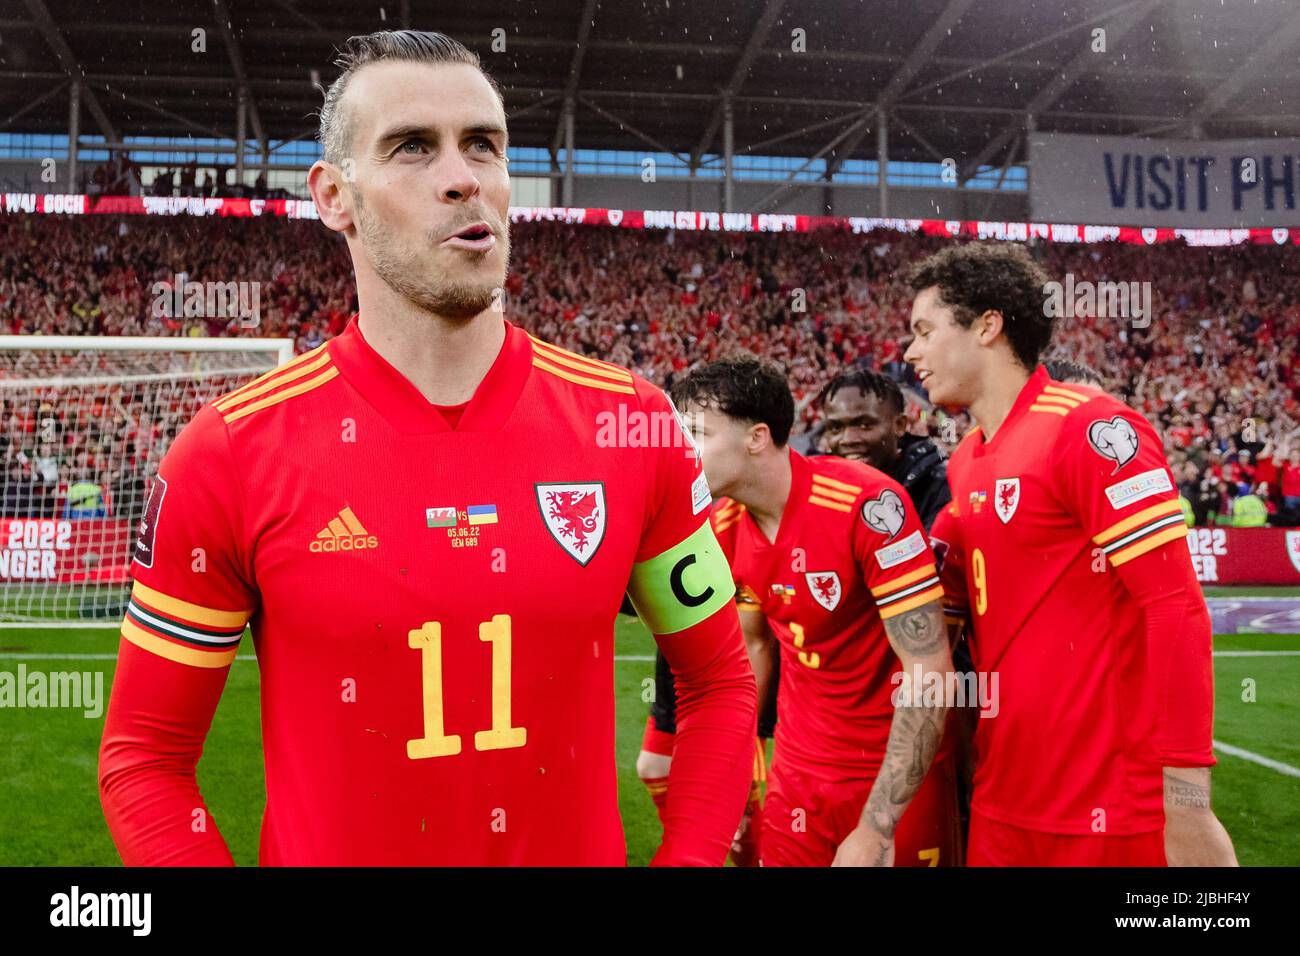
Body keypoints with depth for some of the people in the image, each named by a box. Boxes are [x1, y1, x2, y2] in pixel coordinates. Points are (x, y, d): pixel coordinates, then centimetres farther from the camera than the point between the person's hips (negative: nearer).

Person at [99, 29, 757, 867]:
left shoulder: (631, 422, -9)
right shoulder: (234, 455, -13)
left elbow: (720, 681, 2)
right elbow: (143, 755, -4)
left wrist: (687, 857, -8)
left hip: (583, 848, 2)